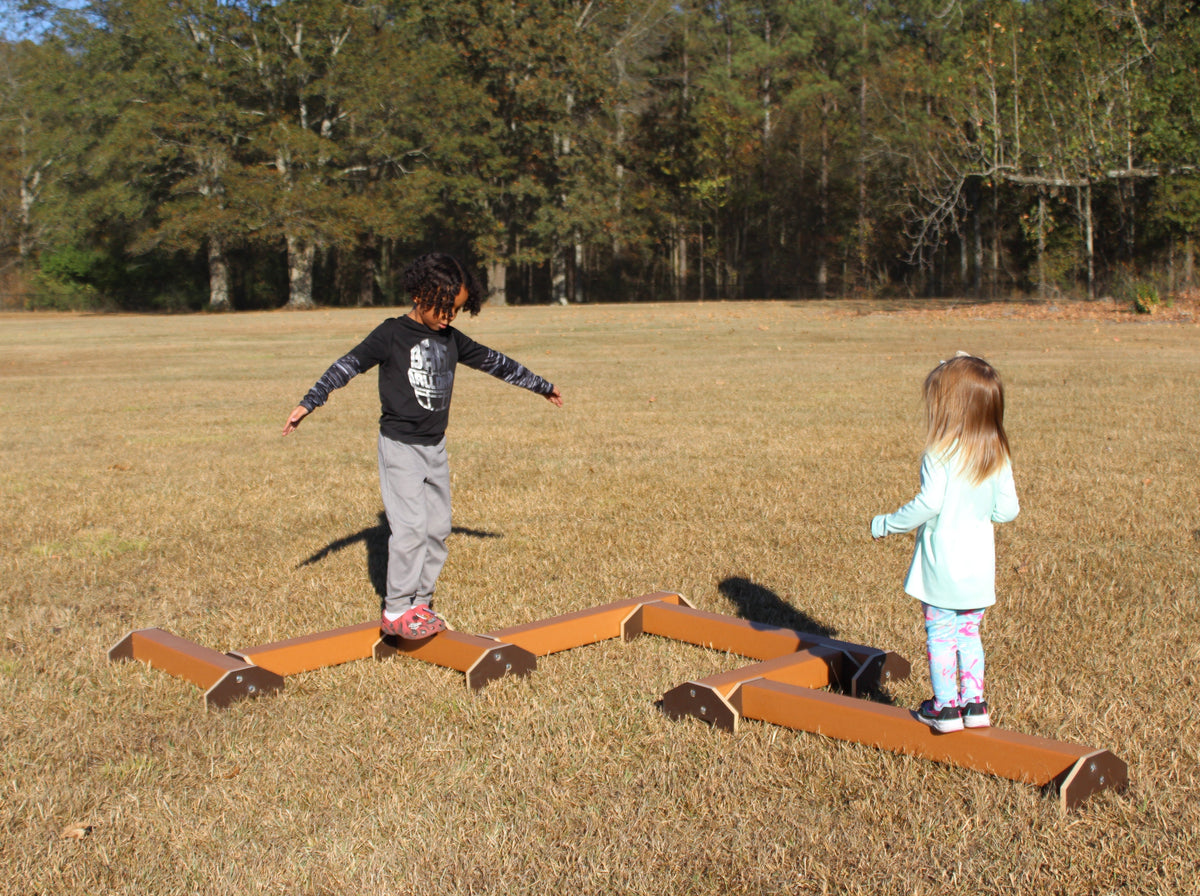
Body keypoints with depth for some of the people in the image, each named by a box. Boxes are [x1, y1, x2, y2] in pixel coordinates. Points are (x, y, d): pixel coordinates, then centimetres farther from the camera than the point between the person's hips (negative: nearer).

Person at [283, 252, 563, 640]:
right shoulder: (392, 335, -9)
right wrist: (308, 403, -25)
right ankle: (396, 610, -3)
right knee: (411, 525, -13)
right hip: (400, 444, -6)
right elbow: (347, 366, -15)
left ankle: (420, 603, 18)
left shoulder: (451, 339, 8)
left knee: (438, 527, 6)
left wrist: (541, 386, 26)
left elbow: (493, 362, 17)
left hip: (435, 446, 6)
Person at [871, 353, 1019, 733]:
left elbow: (929, 503, -23)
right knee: (968, 633, 19)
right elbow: (1007, 509, 3)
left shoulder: (940, 454, -17)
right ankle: (974, 703, 22)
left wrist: (886, 524, -11)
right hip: (980, 564, 6)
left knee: (940, 634, 7)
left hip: (943, 563, -5)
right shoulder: (997, 456, 0)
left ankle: (945, 707, 12)